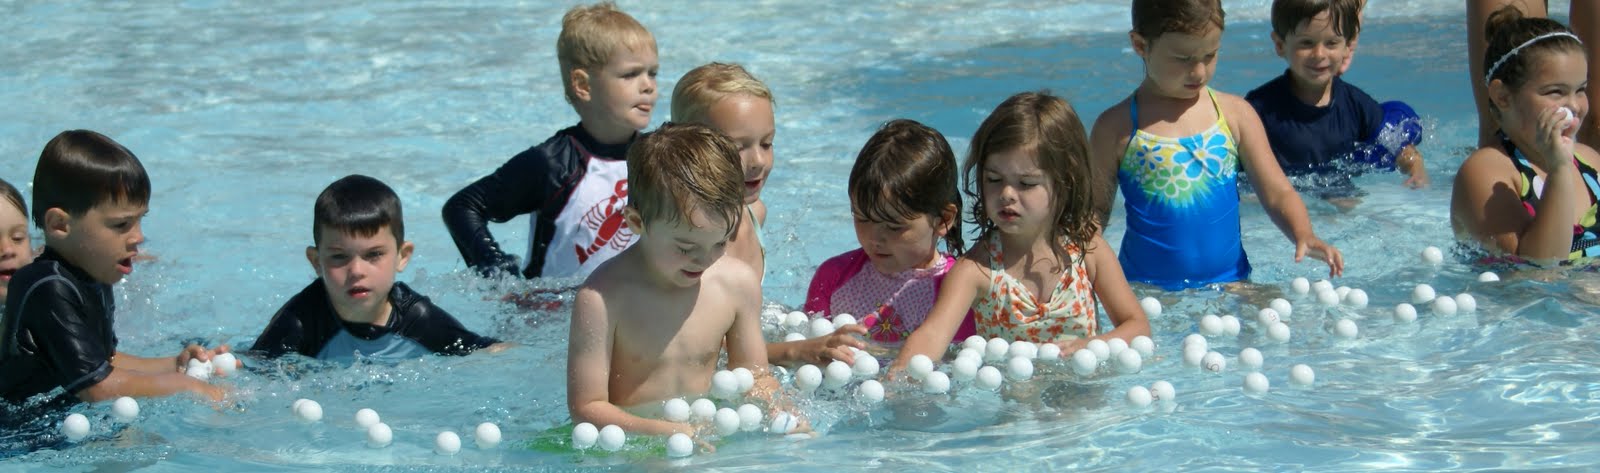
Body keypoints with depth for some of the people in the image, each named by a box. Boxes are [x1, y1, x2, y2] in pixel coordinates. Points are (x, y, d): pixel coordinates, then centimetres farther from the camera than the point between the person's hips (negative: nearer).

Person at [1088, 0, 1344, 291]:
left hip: (1229, 281, 2)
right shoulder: (1117, 128, 1)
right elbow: (1095, 212, 8)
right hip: (1146, 287, -2)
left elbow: (1278, 193, 9)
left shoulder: (1235, 114, 8)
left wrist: (1303, 235, -11)